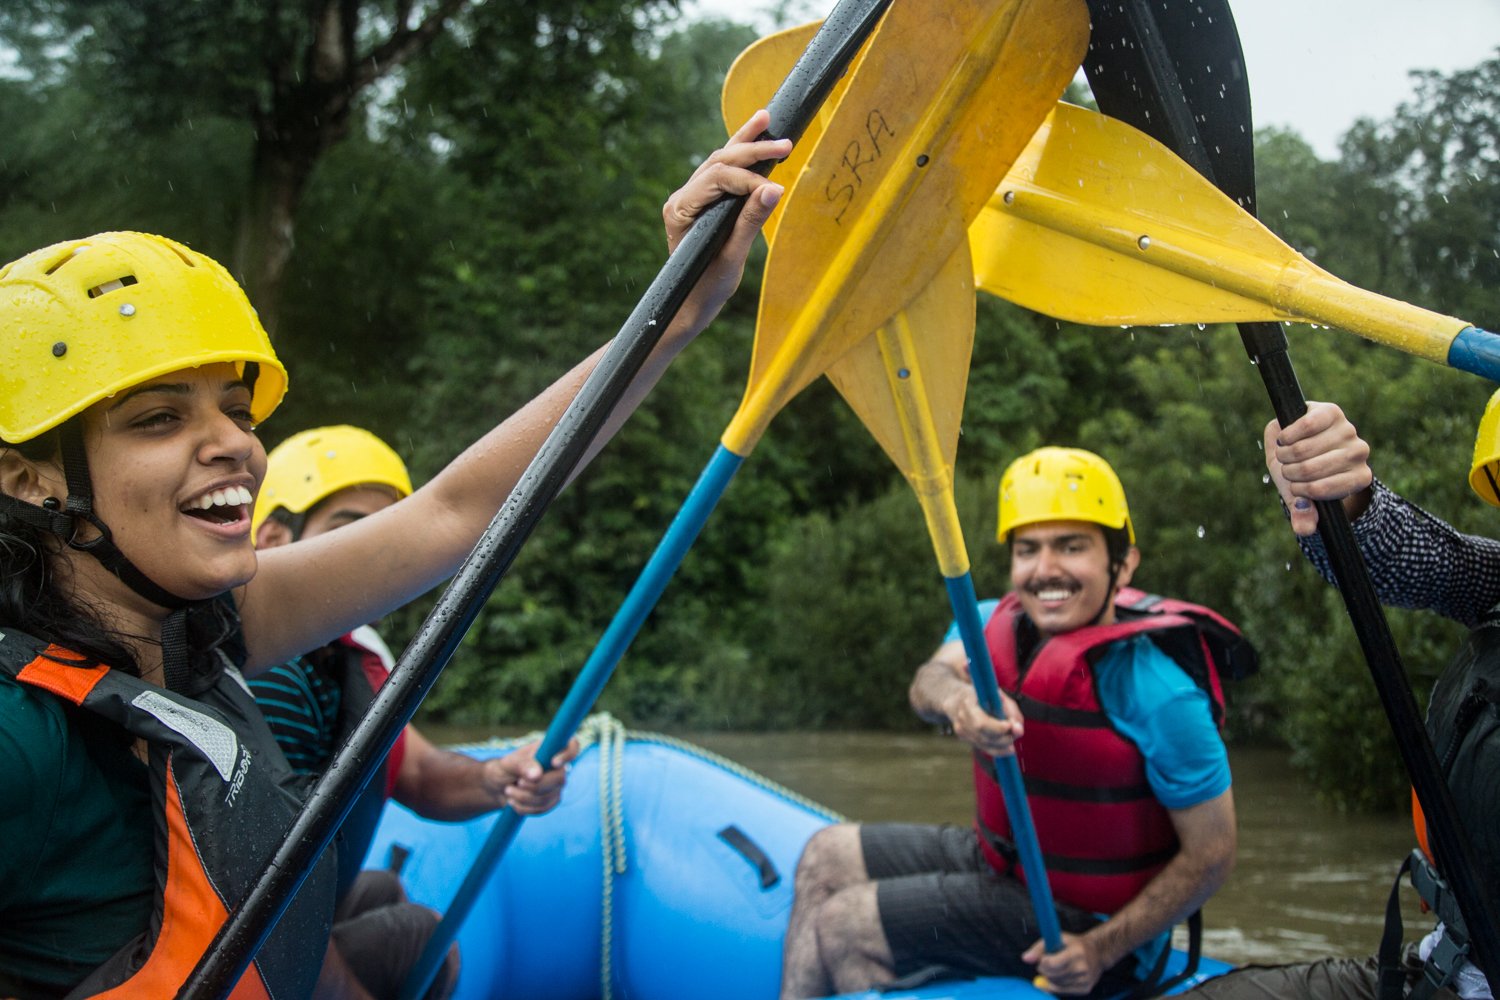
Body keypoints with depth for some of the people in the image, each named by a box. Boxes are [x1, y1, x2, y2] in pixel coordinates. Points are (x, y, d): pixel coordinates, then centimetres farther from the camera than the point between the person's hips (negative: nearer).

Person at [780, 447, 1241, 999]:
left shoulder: (1159, 694, -27)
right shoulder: (1001, 623, -5)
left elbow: (1212, 853, -21)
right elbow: (928, 680, -22)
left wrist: (1102, 950, -24)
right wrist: (956, 698, -47)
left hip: (1085, 921, -8)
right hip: (1000, 861, 8)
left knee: (843, 927, -12)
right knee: (827, 855, 10)